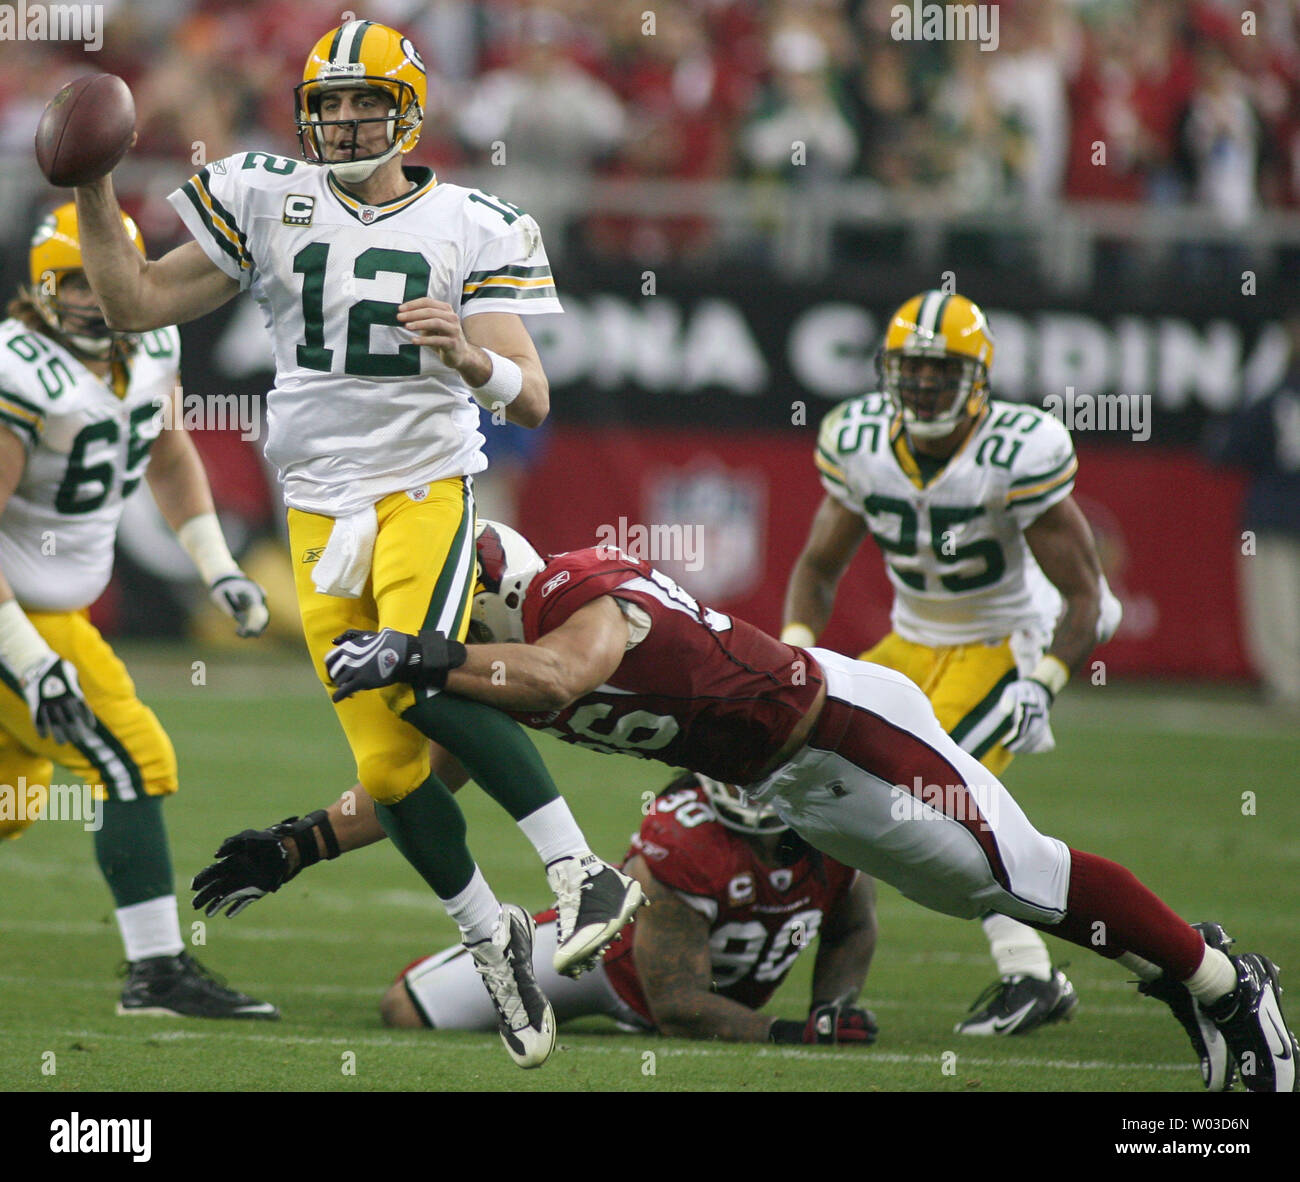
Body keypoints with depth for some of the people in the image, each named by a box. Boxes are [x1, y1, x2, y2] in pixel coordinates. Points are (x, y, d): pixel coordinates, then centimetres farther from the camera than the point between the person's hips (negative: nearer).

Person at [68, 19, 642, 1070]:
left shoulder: (470, 230, -3)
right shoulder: (267, 205, 4)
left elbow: (531, 400, -9)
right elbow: (136, 304, 7)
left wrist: (471, 356, -30)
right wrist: (93, 193, -6)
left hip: (424, 490, -3)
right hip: (321, 505, 3)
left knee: (423, 682, -30)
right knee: (389, 764, -1)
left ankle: (583, 875, -25)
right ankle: (493, 939, 19)